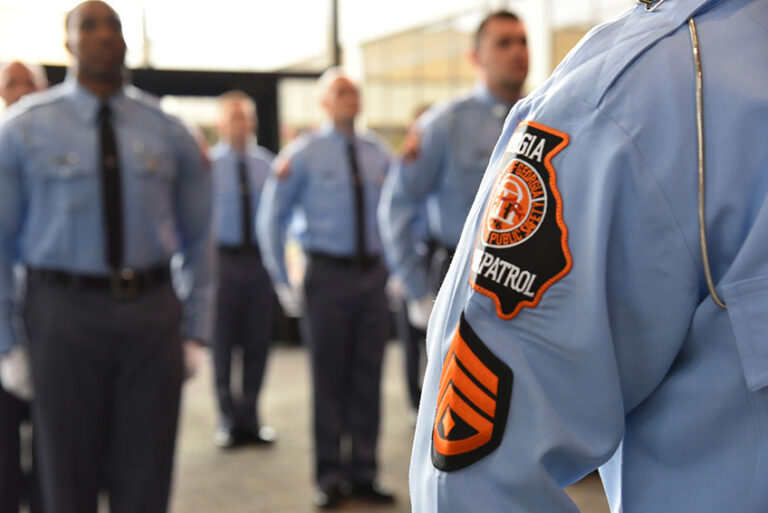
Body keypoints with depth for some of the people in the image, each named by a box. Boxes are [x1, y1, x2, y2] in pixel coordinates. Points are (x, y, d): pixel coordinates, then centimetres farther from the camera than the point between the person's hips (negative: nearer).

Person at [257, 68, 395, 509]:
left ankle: (364, 473, 18)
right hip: (329, 274, -3)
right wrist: (282, 279, 2)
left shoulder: (379, 154, 8)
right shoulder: (304, 155, -1)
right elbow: (272, 217, 4)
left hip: (373, 274, 3)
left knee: (368, 377, 7)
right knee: (329, 378, 2)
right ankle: (331, 476, 14)